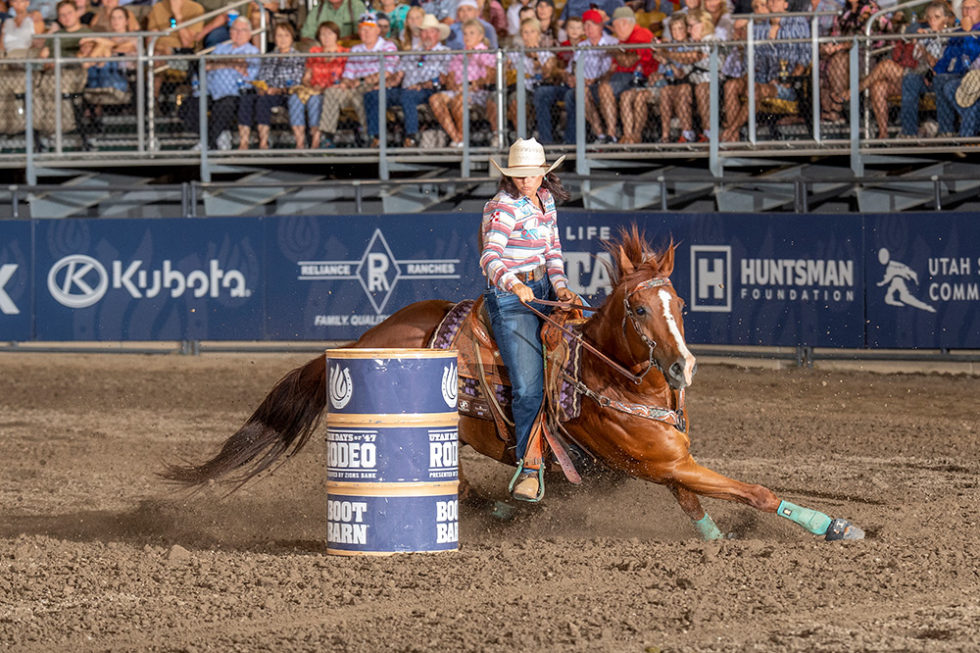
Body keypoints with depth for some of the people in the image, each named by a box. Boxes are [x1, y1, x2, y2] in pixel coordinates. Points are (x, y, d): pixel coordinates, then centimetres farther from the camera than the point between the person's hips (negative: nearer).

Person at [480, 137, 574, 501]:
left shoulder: (545, 201, 9)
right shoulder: (504, 207, -17)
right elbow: (490, 257, -29)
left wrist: (559, 286, -1)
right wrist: (513, 284, -47)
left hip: (541, 289, 8)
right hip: (510, 297, -8)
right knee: (529, 386, -15)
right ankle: (529, 467, -8)